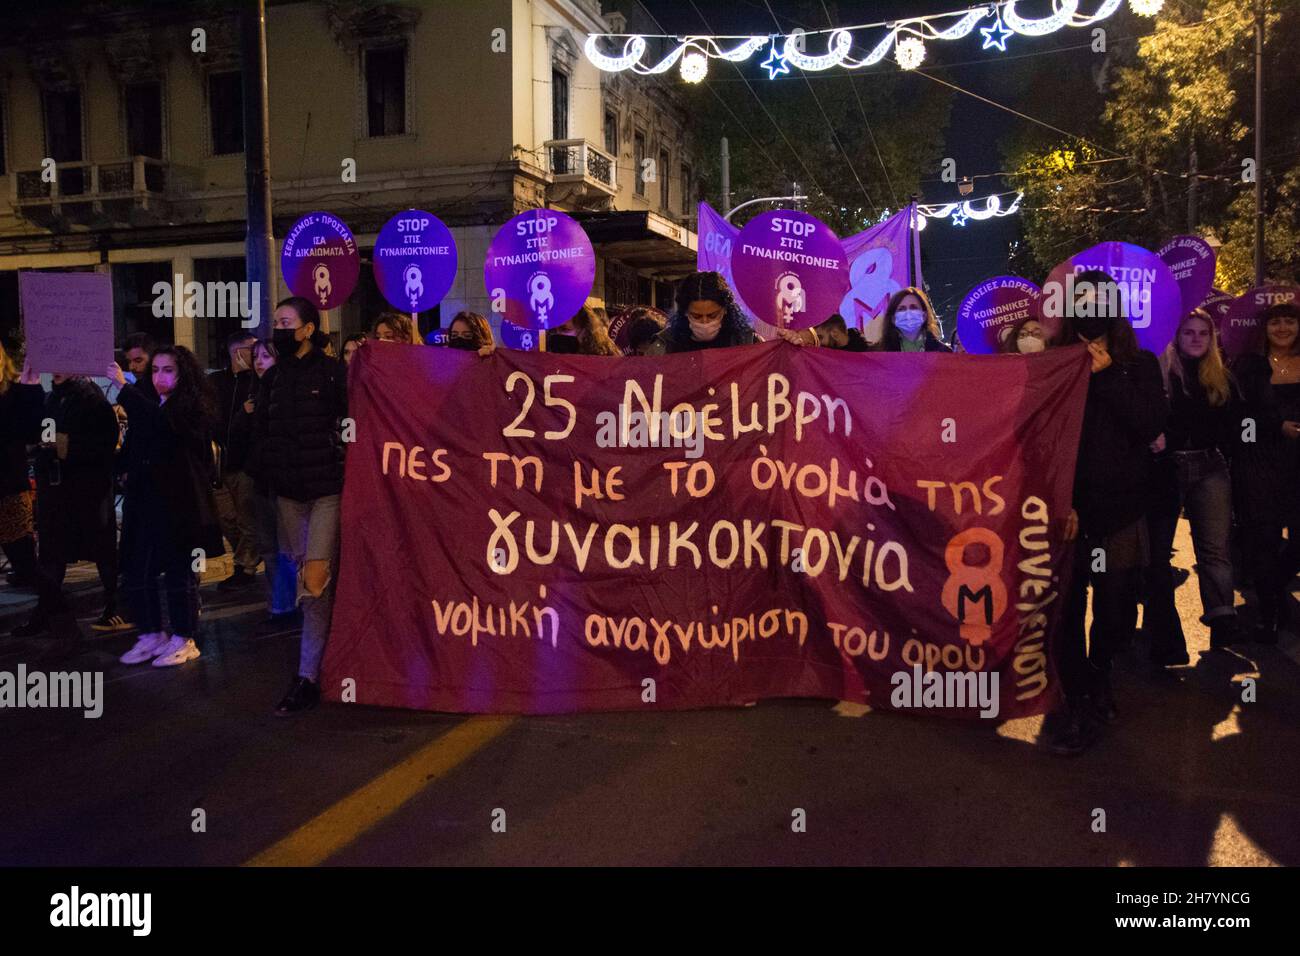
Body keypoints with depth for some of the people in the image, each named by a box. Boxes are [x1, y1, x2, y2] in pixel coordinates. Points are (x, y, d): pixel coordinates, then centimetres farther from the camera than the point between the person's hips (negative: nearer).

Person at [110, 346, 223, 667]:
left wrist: (123, 386, -28)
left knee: (179, 571, -2)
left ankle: (183, 639, 10)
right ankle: (152, 635, 18)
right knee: (137, 570, 5)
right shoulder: (149, 405, 16)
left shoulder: (193, 405, -5)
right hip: (146, 501, 7)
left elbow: (163, 422, -26)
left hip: (179, 502, -7)